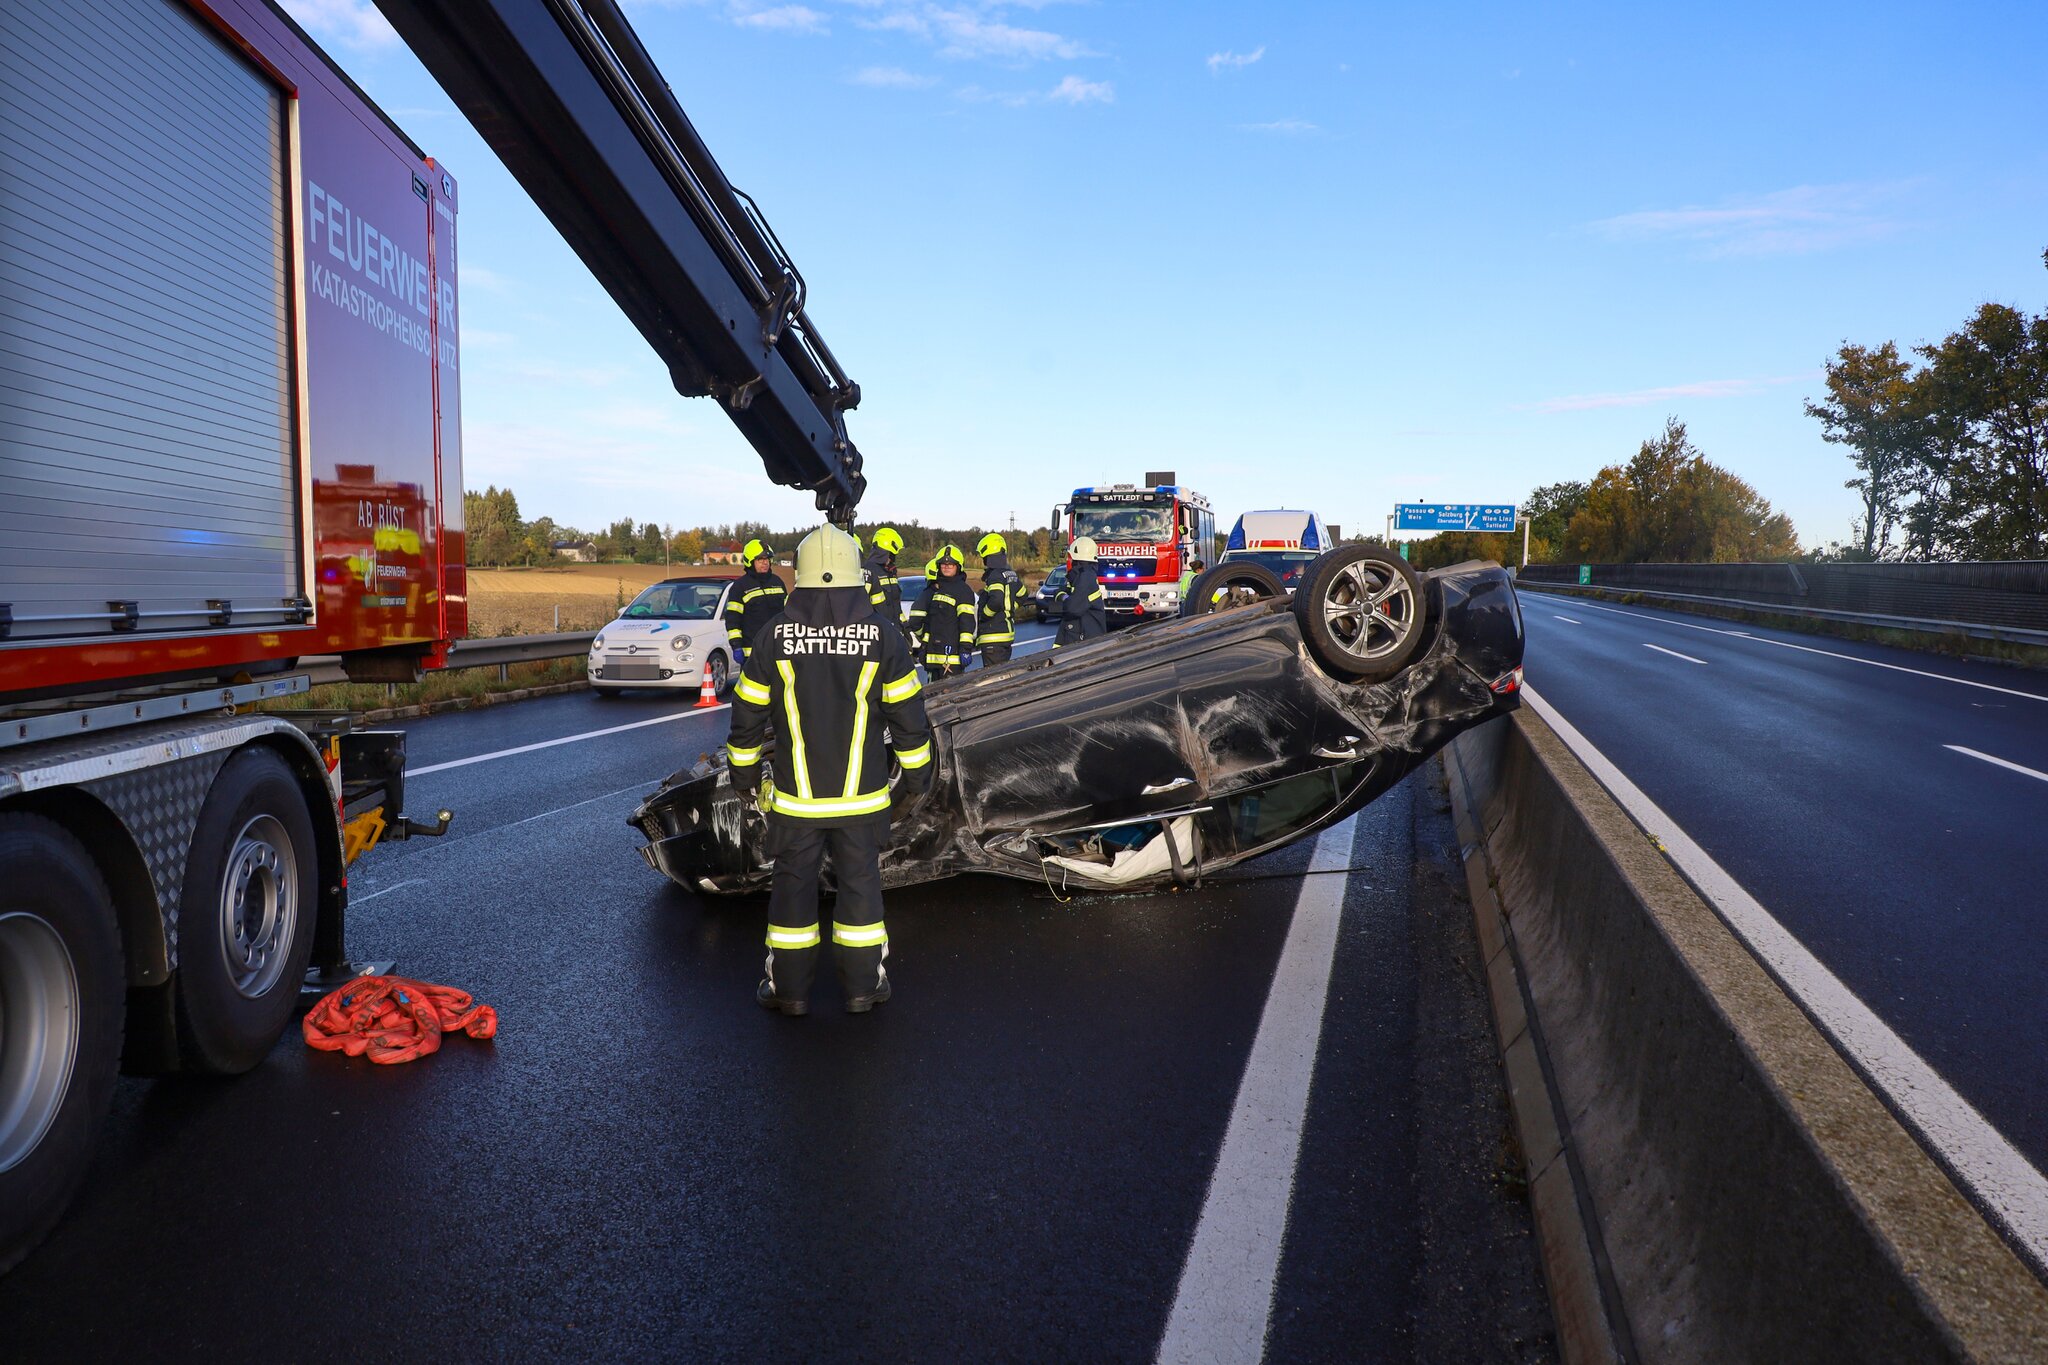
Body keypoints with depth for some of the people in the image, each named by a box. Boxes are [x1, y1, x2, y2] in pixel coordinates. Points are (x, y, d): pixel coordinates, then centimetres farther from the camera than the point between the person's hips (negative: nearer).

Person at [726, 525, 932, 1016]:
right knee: (860, 883, 11)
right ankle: (863, 985, 19)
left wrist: (743, 771, 15)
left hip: (794, 796, 0)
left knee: (793, 883, 11)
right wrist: (916, 773, 10)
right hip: (862, 796, 0)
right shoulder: (883, 635, -7)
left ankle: (789, 986, 20)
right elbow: (907, 715, -2)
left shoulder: (774, 635, -5)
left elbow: (748, 713, 1)